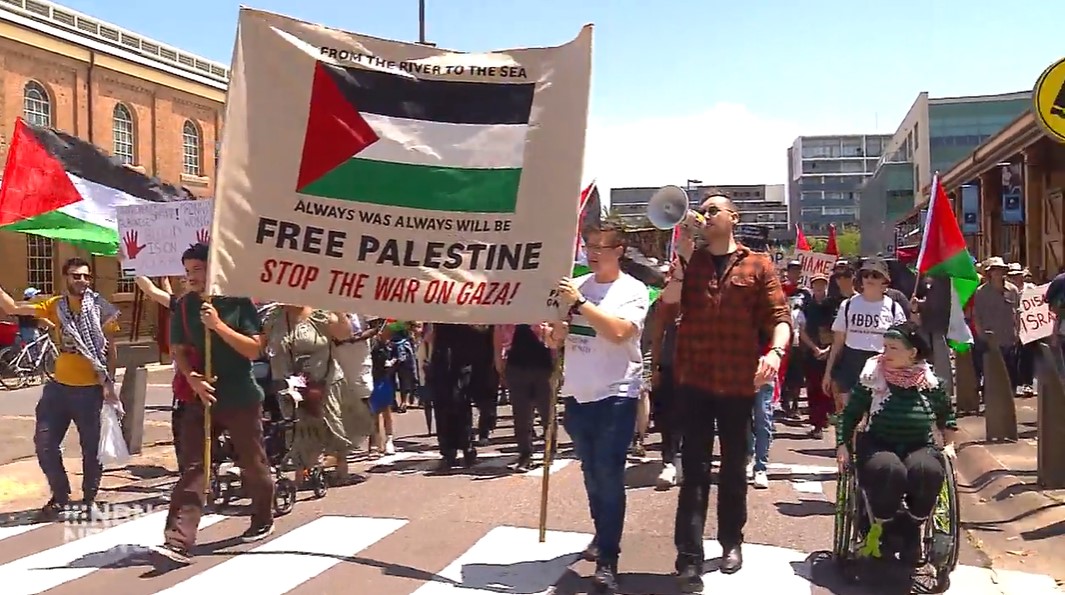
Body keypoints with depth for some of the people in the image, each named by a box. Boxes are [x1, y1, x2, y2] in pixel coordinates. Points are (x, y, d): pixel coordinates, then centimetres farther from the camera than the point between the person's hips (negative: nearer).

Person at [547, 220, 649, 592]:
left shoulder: (633, 291, -6)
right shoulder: (574, 286, 8)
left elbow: (618, 331, -23)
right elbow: (557, 340, 13)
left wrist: (579, 302, -20)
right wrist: (552, 331, -9)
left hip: (615, 395, -5)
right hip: (577, 394, 5)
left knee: (609, 475, -6)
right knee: (591, 472, 16)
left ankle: (607, 560, -1)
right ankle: (602, 536, 34)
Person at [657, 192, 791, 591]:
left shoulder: (758, 265, 3)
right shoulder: (687, 262, 9)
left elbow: (779, 317, -4)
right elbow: (668, 306, -5)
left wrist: (775, 352, -23)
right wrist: (682, 257, -11)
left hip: (739, 382, 0)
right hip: (694, 380, 1)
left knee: (734, 466, 15)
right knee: (694, 469, -1)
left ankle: (731, 541, 32)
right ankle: (689, 558, -1)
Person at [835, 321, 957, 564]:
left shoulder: (930, 381, 6)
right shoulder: (872, 377, 0)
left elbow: (946, 413, 24)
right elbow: (850, 413, 7)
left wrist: (949, 444, 18)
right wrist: (843, 444, -2)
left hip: (919, 446, 2)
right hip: (878, 444, -2)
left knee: (928, 471, -33)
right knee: (889, 470, -36)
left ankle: (910, 526, -8)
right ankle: (883, 525, -9)